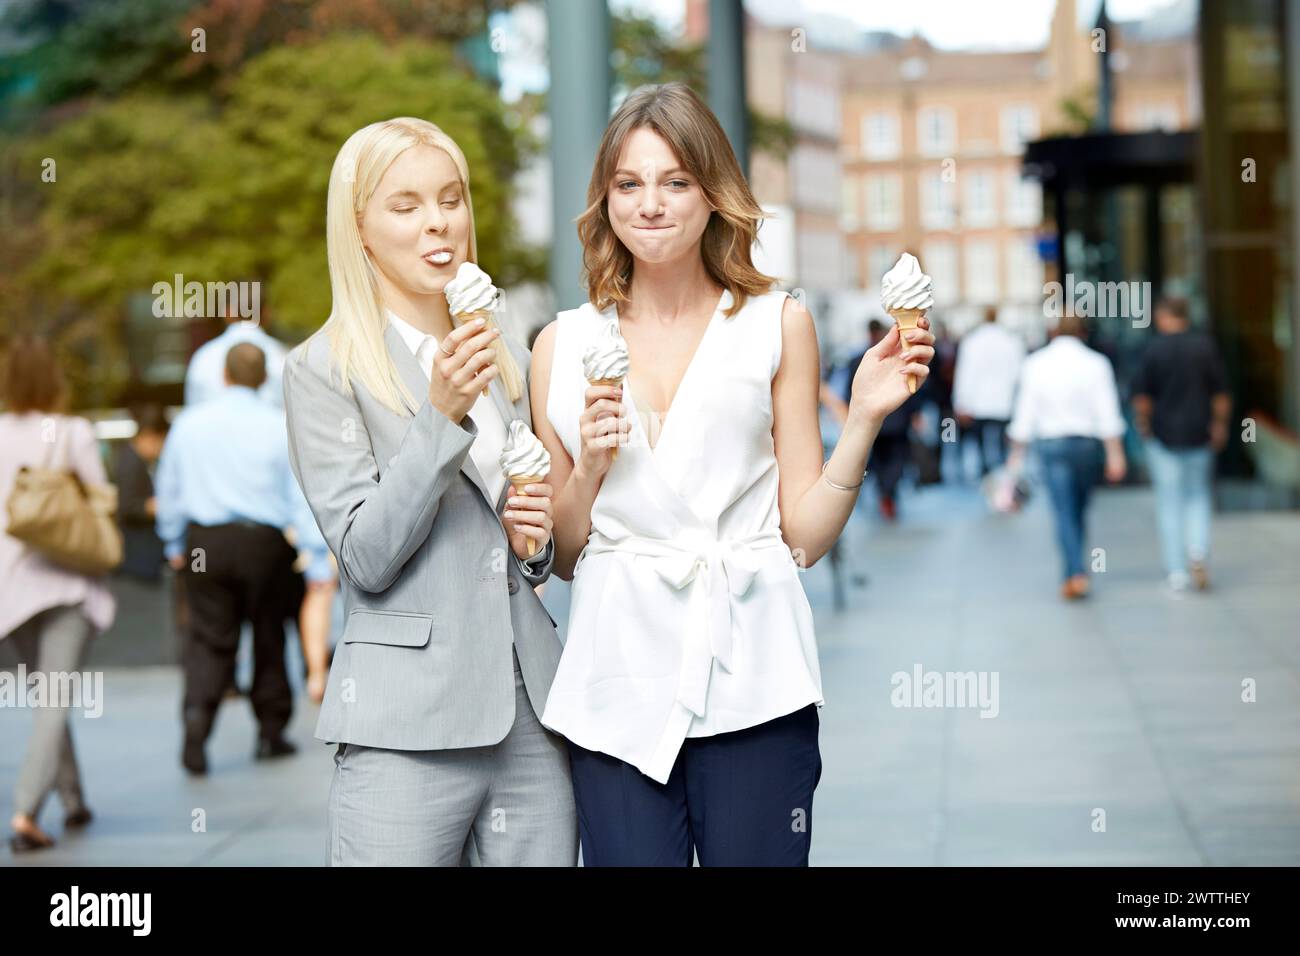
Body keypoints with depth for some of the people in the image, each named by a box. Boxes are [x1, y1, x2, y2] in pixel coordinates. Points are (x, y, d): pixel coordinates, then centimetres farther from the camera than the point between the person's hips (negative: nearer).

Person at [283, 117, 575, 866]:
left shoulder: (505, 354, 15)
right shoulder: (323, 371, -2)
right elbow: (366, 557, -10)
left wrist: (537, 535, 2)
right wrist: (441, 415, -18)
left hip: (535, 716, 5)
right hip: (407, 724, -5)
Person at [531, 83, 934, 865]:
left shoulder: (778, 325, 6)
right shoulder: (565, 345, 9)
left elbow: (805, 536, 4)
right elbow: (560, 556, 13)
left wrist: (865, 419, -7)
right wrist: (590, 467, -4)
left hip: (750, 679, -1)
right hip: (618, 681, 1)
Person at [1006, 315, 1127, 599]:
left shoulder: (1034, 364, 1)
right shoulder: (1096, 363, -2)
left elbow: (1025, 414, 2)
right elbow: (1108, 414, -6)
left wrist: (1017, 453, 9)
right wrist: (1115, 454, -5)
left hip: (1051, 444, -1)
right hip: (1088, 442, 1)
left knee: (1064, 513, -4)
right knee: (1078, 510, 14)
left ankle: (1076, 572, -18)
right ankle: (1072, 573, 19)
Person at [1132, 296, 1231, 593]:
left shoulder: (1153, 350, -7)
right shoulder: (1205, 345, -2)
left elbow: (1141, 396, -7)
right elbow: (1221, 392, -2)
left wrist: (1144, 423, 10)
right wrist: (1220, 425, 9)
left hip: (1164, 435, -2)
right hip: (1199, 433, 2)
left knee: (1169, 502, 5)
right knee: (1197, 495, 16)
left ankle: (1176, 571, 3)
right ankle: (1198, 551, -7)